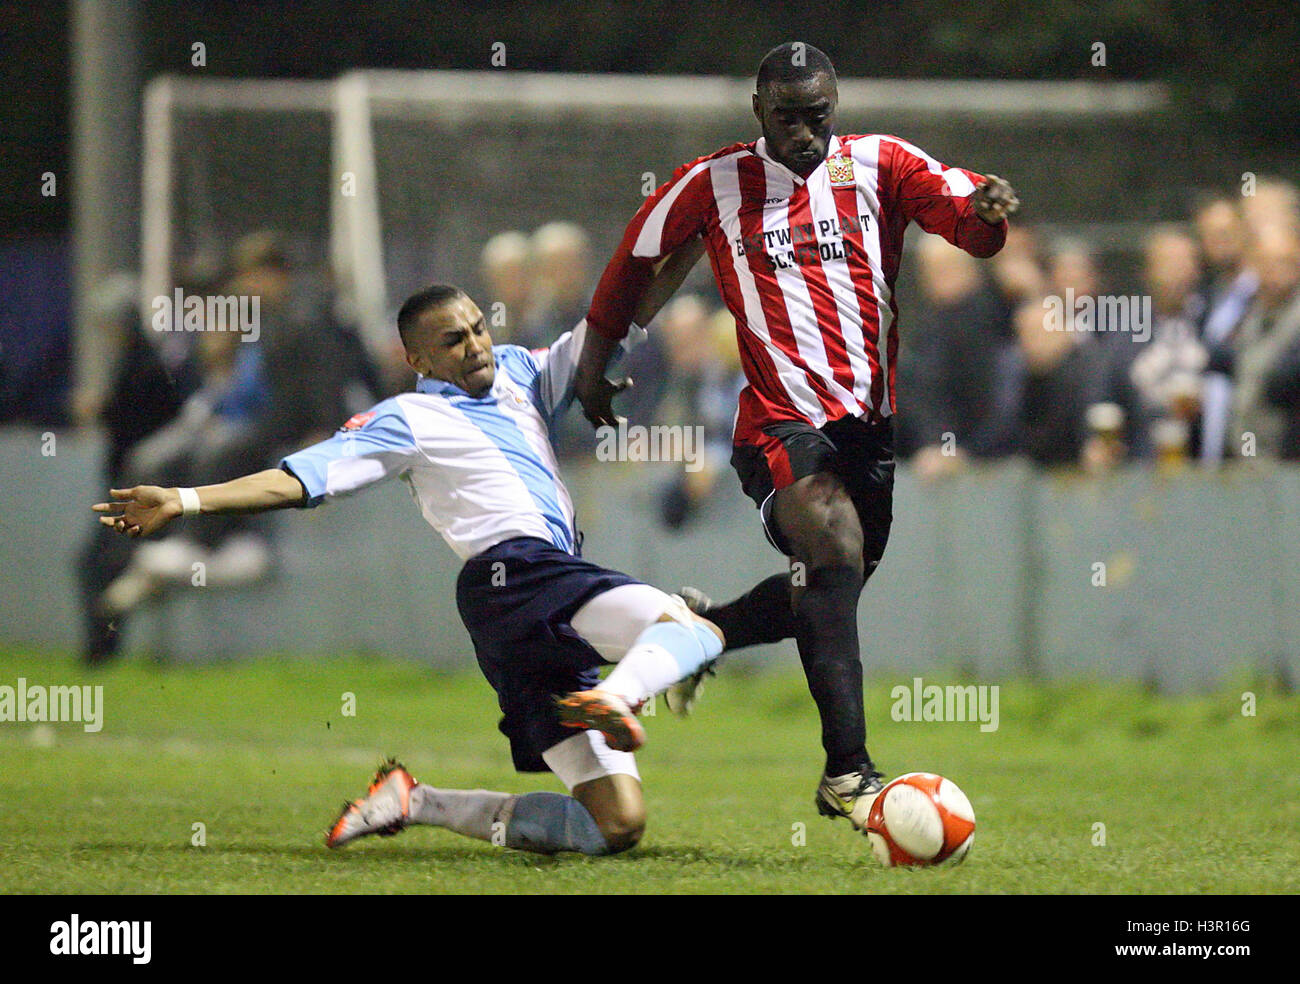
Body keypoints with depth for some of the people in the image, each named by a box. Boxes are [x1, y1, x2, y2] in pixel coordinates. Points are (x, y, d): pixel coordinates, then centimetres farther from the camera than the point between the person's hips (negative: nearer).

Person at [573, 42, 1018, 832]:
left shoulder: (879, 166, 6)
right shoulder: (715, 184, 5)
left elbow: (966, 215, -7)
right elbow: (639, 257, 20)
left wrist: (990, 208, -31)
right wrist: (596, 361, 24)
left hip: (873, 413, 4)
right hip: (781, 422, -4)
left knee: (830, 589, 14)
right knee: (837, 551, -26)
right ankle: (848, 772, -31)